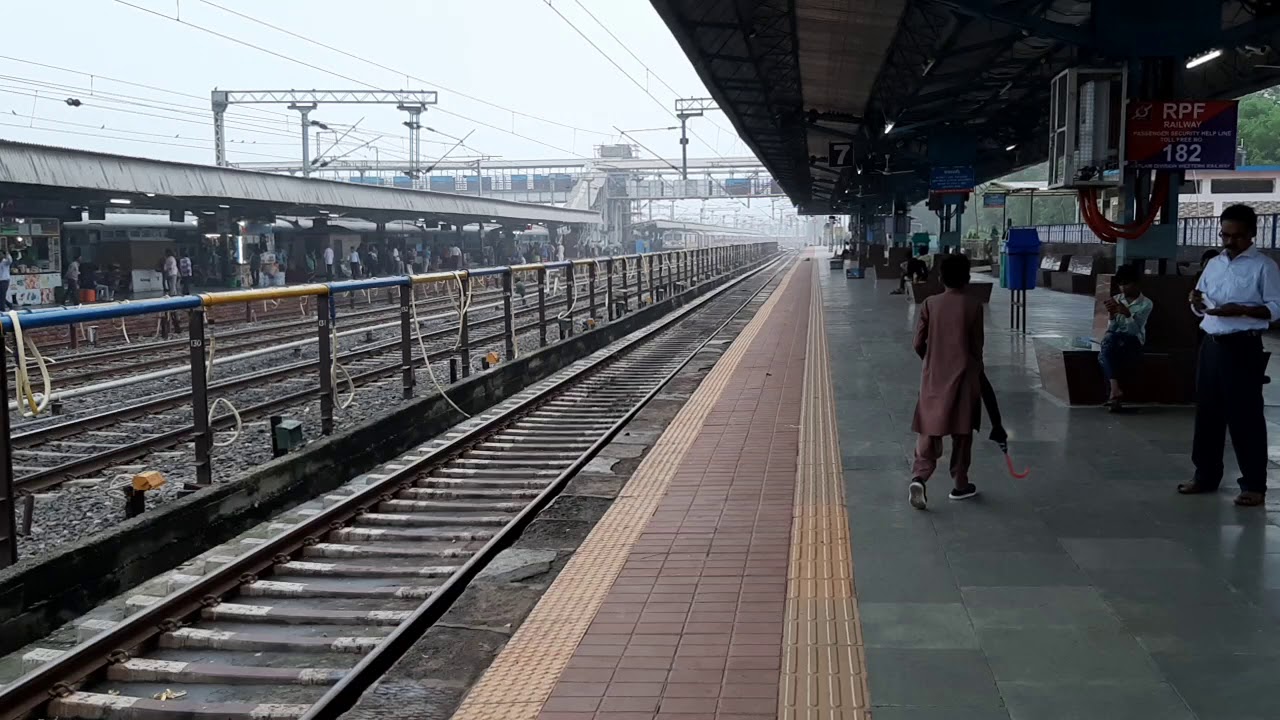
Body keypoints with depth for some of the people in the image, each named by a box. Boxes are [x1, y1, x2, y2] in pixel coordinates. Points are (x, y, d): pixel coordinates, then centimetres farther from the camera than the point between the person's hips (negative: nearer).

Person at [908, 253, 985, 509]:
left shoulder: (929, 304, -2)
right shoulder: (973, 305, -8)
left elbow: (918, 344, 0)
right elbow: (977, 346, -3)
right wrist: (977, 371, 14)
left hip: (933, 377, 2)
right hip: (963, 377, -2)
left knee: (929, 430, 3)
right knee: (962, 432, 11)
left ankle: (919, 477, -18)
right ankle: (960, 485, 20)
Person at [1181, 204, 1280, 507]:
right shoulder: (1214, 264, 14)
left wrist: (1240, 310, -23)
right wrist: (1197, 303, -4)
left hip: (1243, 348, -6)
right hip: (1211, 344, 6)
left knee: (1245, 415, -4)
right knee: (1207, 411, 10)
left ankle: (1254, 484, 1)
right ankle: (1206, 475, 19)